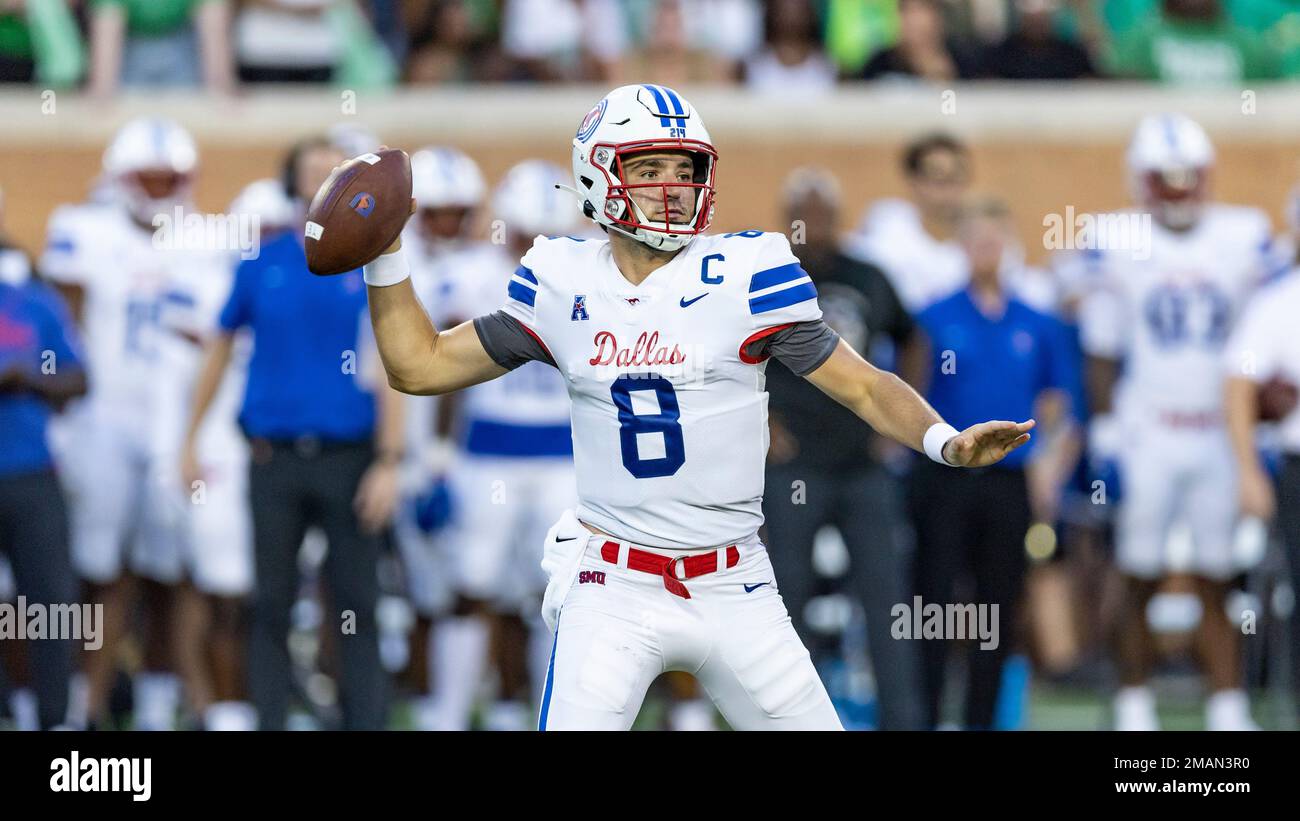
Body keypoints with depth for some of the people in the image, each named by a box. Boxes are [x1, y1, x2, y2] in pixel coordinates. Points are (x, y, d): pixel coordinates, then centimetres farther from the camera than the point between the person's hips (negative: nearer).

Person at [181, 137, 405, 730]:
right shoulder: (262, 267, 5)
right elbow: (220, 351, 14)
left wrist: (389, 462, -8)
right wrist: (190, 442, 13)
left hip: (349, 458, -1)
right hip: (275, 459, 1)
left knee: (357, 609, 0)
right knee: (271, 608, 6)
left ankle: (365, 723, 3)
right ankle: (268, 722, 13)